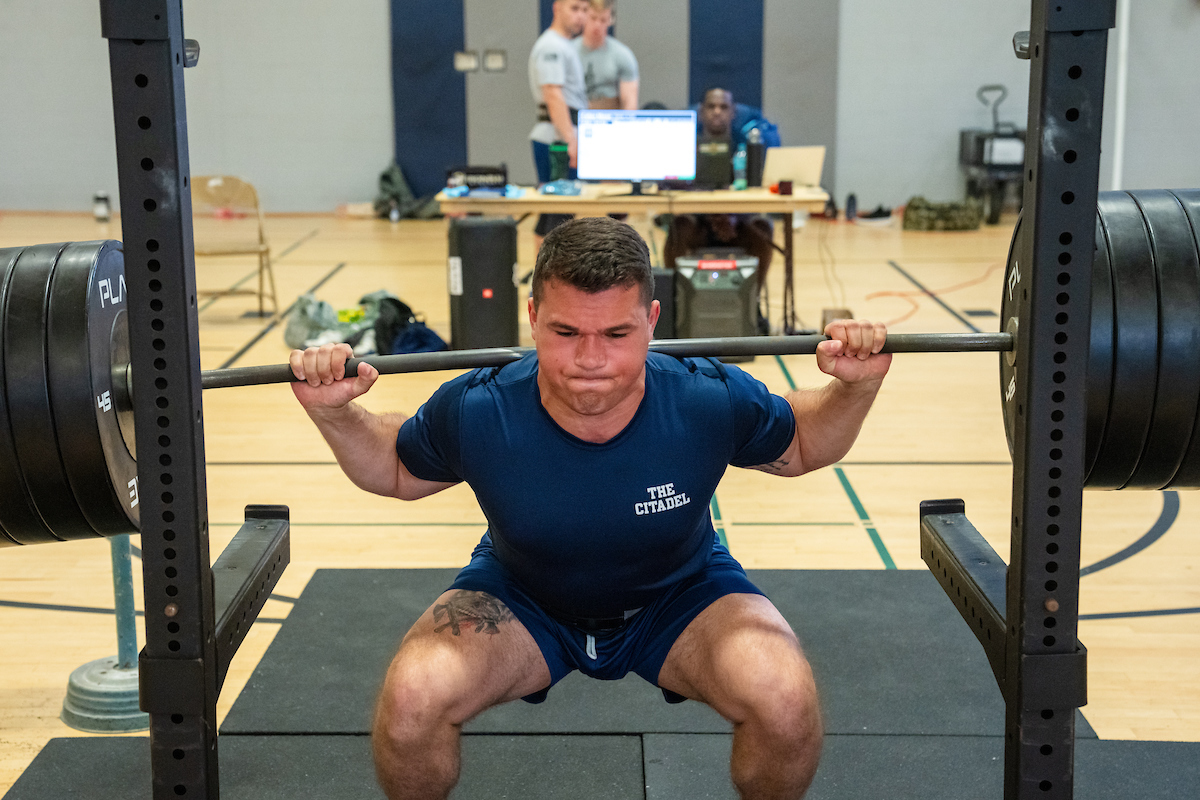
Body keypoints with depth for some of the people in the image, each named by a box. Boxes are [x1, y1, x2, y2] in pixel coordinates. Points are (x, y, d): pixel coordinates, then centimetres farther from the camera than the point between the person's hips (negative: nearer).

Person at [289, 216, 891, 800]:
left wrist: (856, 385, -23)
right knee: (409, 701, -28)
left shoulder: (712, 404, -28)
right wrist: (334, 412, -22)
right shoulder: (475, 414, -27)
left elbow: (801, 446, -5)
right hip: (521, 600, 0)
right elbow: (396, 471, -4)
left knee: (787, 702, -28)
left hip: (679, 599, 0)